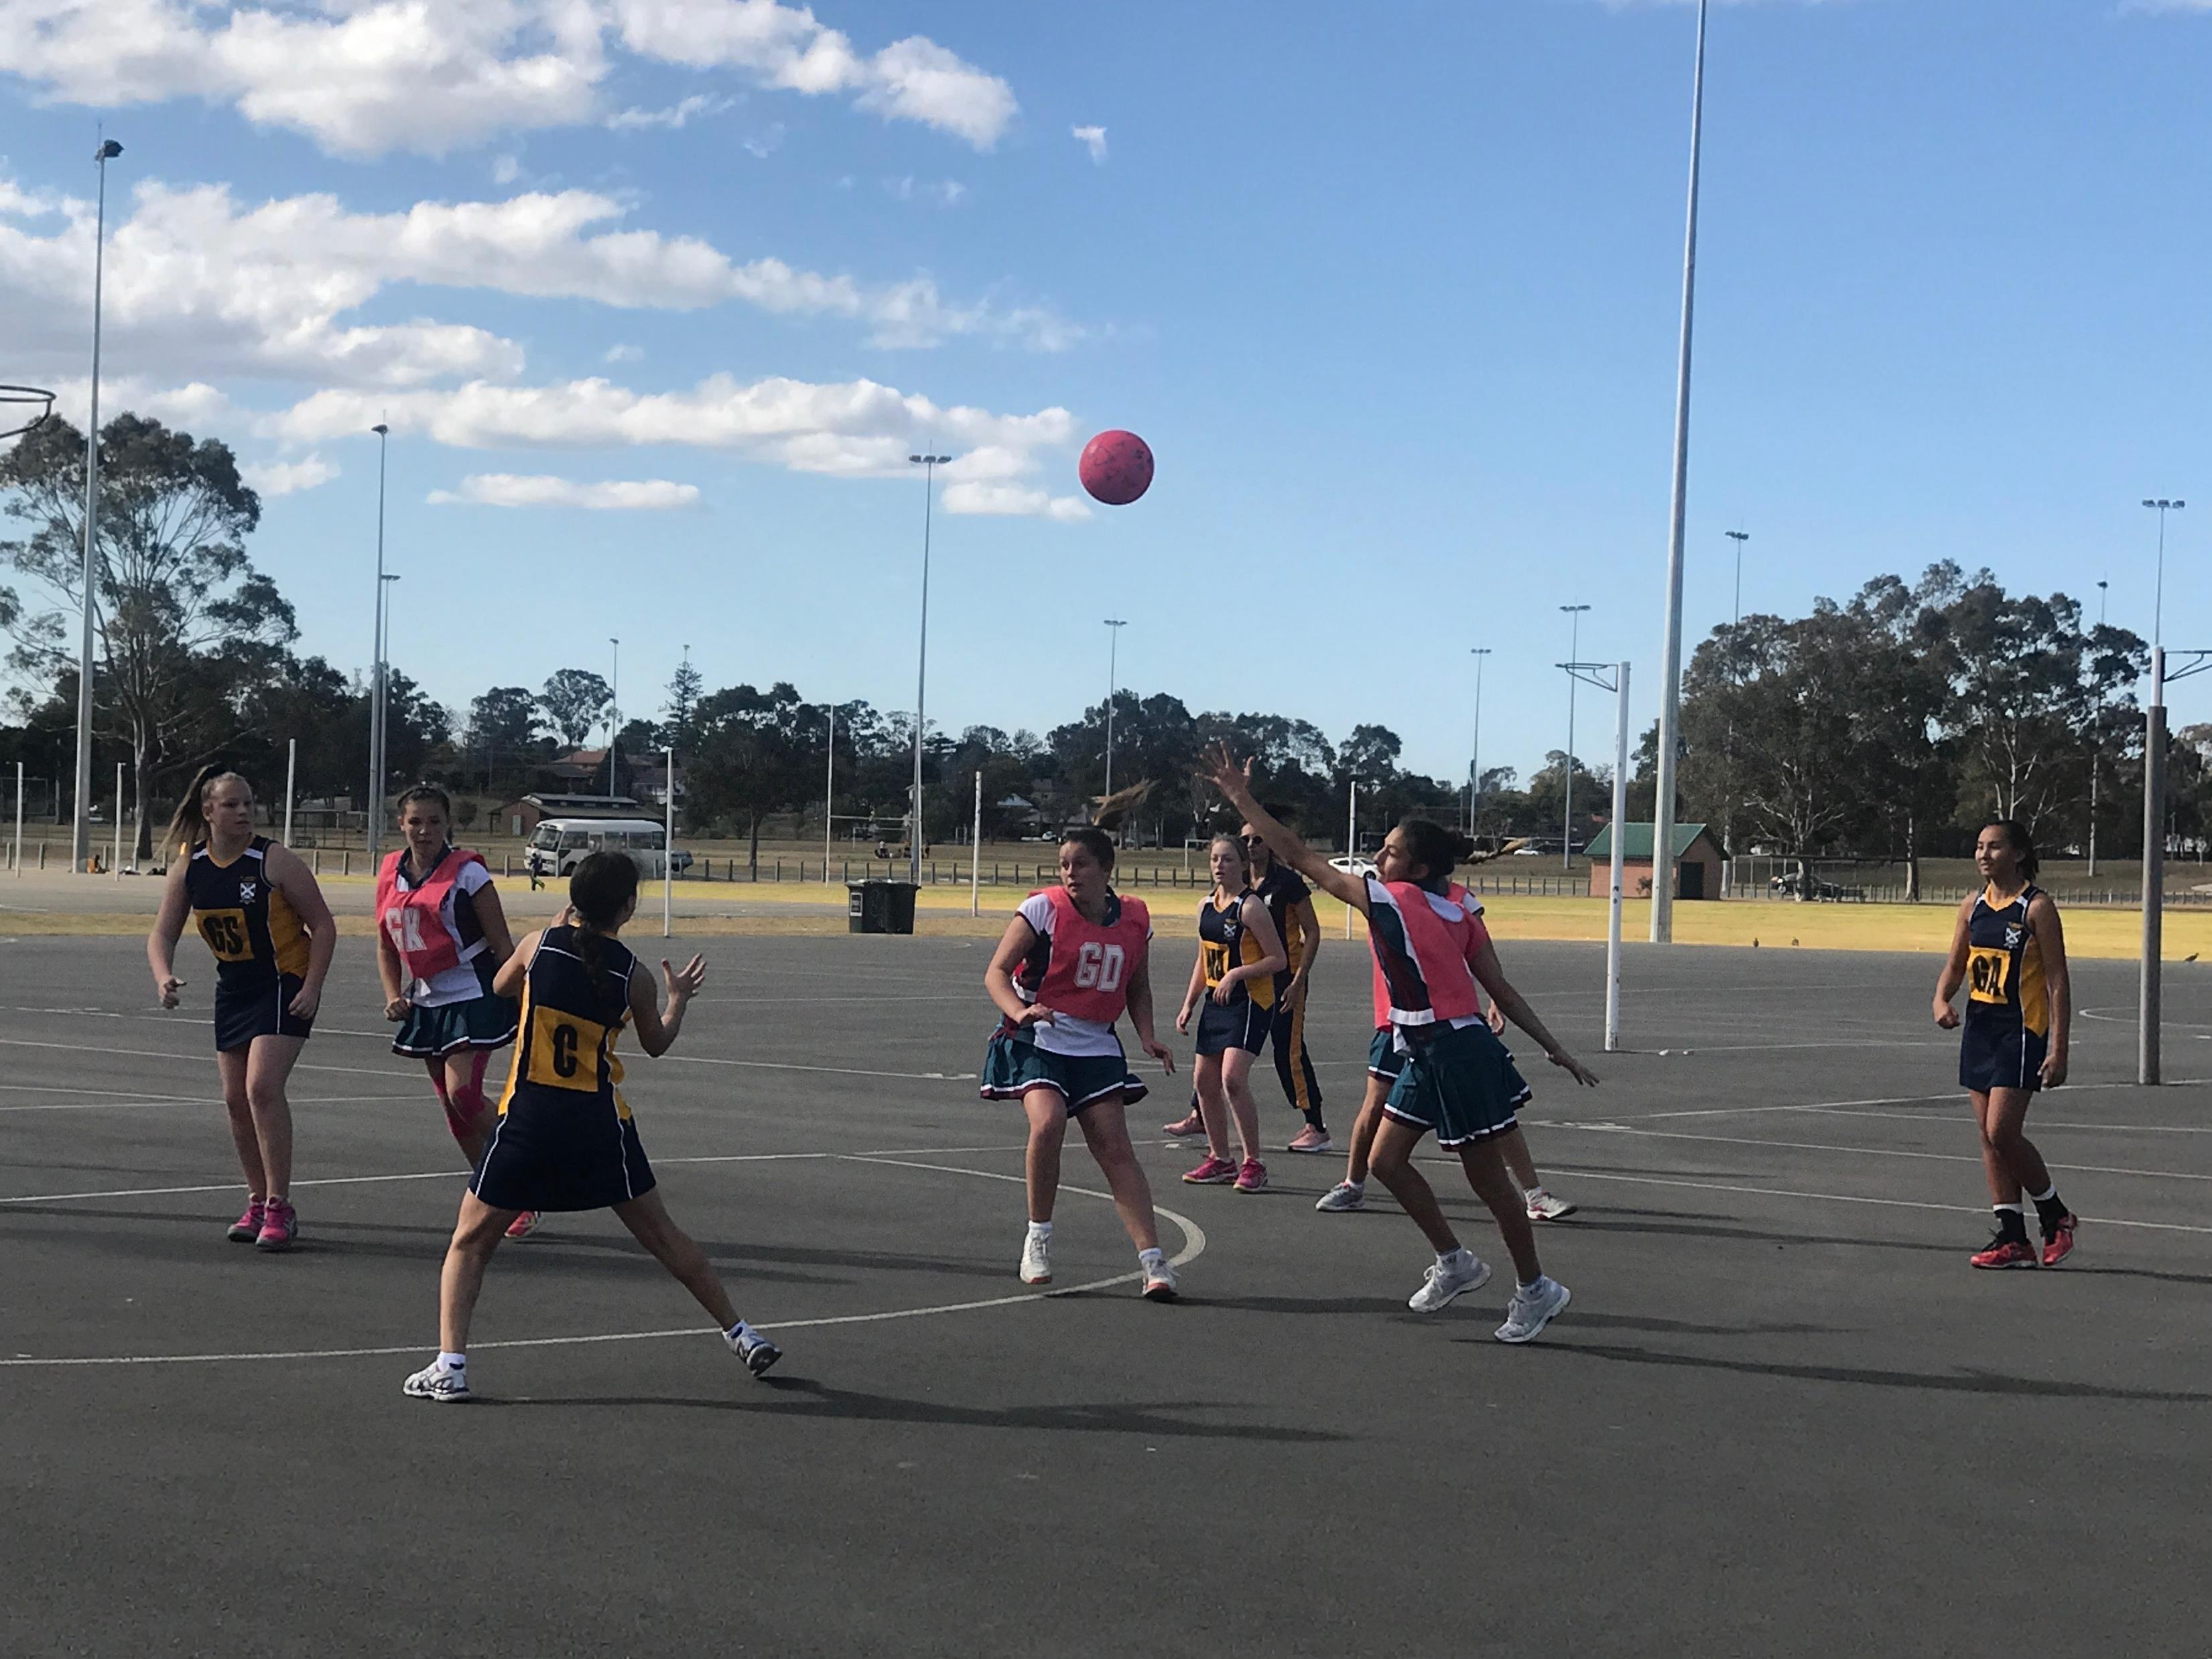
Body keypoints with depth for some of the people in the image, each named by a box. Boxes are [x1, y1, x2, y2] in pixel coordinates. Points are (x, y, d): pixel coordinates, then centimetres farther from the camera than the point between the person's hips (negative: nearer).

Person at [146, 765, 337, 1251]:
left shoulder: (275, 861, -16)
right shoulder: (188, 868, -3)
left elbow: (323, 926, -11)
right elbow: (163, 934, 3)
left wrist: (312, 989, -19)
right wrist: (164, 977, -17)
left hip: (284, 986, -6)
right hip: (233, 988, 6)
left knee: (262, 1088, -18)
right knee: (236, 1098, 7)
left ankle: (280, 1207, -12)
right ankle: (258, 1202, 21)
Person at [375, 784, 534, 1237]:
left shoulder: (467, 872, -10)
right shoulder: (390, 874, 7)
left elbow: (502, 944, -9)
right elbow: (387, 947, 16)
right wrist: (394, 996, 2)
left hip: (473, 997, -7)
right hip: (427, 1003, 7)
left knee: (463, 1093, -18)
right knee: (452, 1105, 8)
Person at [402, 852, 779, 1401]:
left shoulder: (540, 943, -2)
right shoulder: (633, 975, -1)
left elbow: (501, 986, 20)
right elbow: (657, 1044, 17)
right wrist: (679, 998, 35)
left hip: (529, 1118, -1)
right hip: (601, 1123, 1)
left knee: (470, 1242, 11)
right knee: (663, 1236, 17)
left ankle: (449, 1365, -2)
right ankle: (740, 1334, 24)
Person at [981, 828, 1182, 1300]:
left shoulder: (1135, 920, 3)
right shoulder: (1043, 909, -9)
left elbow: (1137, 988, 17)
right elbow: (997, 970, -11)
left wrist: (1147, 1037, 0)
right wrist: (1019, 1012, -30)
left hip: (1096, 1046, 3)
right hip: (1037, 1040, -3)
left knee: (1116, 1148, -6)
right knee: (1047, 1123, -26)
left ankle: (1153, 1259, -7)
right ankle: (1038, 1235, -6)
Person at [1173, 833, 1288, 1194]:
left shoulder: (1250, 907, -13)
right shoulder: (1206, 905, 11)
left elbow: (1278, 960, -14)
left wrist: (1236, 974, -21)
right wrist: (1189, 1005, 16)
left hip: (1249, 1003, -8)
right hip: (1216, 1002, 8)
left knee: (1233, 1078, -19)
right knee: (1204, 1080, 9)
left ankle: (1253, 1164, -11)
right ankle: (1221, 1160, 23)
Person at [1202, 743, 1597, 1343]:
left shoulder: (1392, 900, -13)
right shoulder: (1453, 915, 9)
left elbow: (1299, 857, -10)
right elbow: (1502, 990, 8)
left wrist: (1240, 796, -6)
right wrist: (1553, 1047, 13)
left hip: (1454, 1053, -9)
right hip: (1427, 1052, 9)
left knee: (1486, 1178, 3)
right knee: (1386, 1160, 13)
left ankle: (1535, 1289, 16)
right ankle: (1454, 1262, 25)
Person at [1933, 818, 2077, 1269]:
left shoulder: (2037, 907, -9)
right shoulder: (1973, 907, 9)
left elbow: (2058, 983, -11)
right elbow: (1955, 966, 18)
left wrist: (2058, 1050, -16)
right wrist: (1942, 999, -5)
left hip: (2021, 1030, -7)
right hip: (1979, 1028, 7)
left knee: (2003, 1132, -13)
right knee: (1989, 1137, 5)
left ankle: (2056, 1215, 8)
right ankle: (2013, 1239, 11)